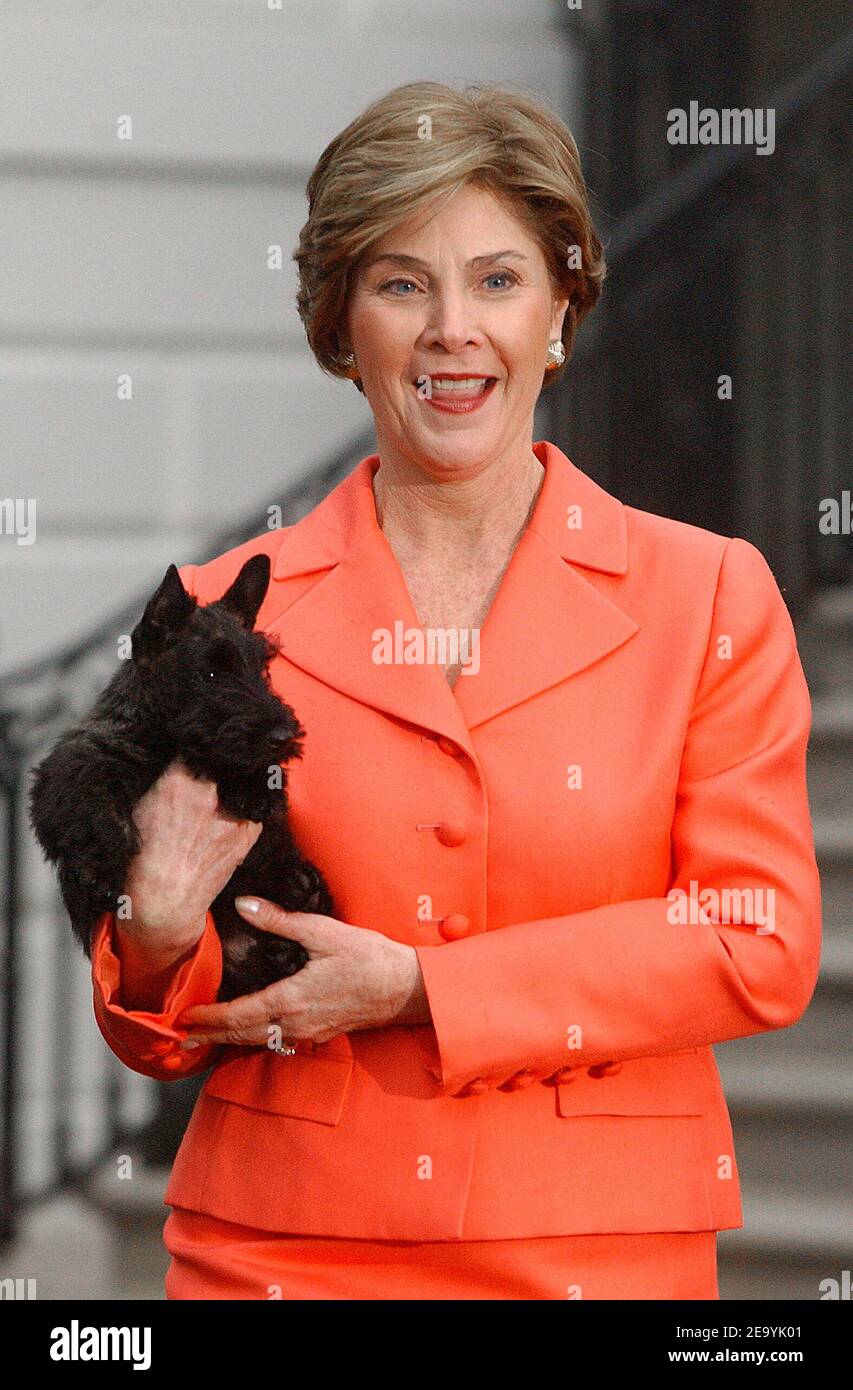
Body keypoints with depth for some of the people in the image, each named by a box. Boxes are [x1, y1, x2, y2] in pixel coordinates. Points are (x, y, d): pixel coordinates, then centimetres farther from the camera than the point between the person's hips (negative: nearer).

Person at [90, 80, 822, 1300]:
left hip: (598, 1248, 0)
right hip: (281, 1253, 1)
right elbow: (164, 1040, 8)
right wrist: (162, 942, -16)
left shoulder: (708, 600, 1)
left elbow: (761, 945, -7)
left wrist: (417, 989, -12)